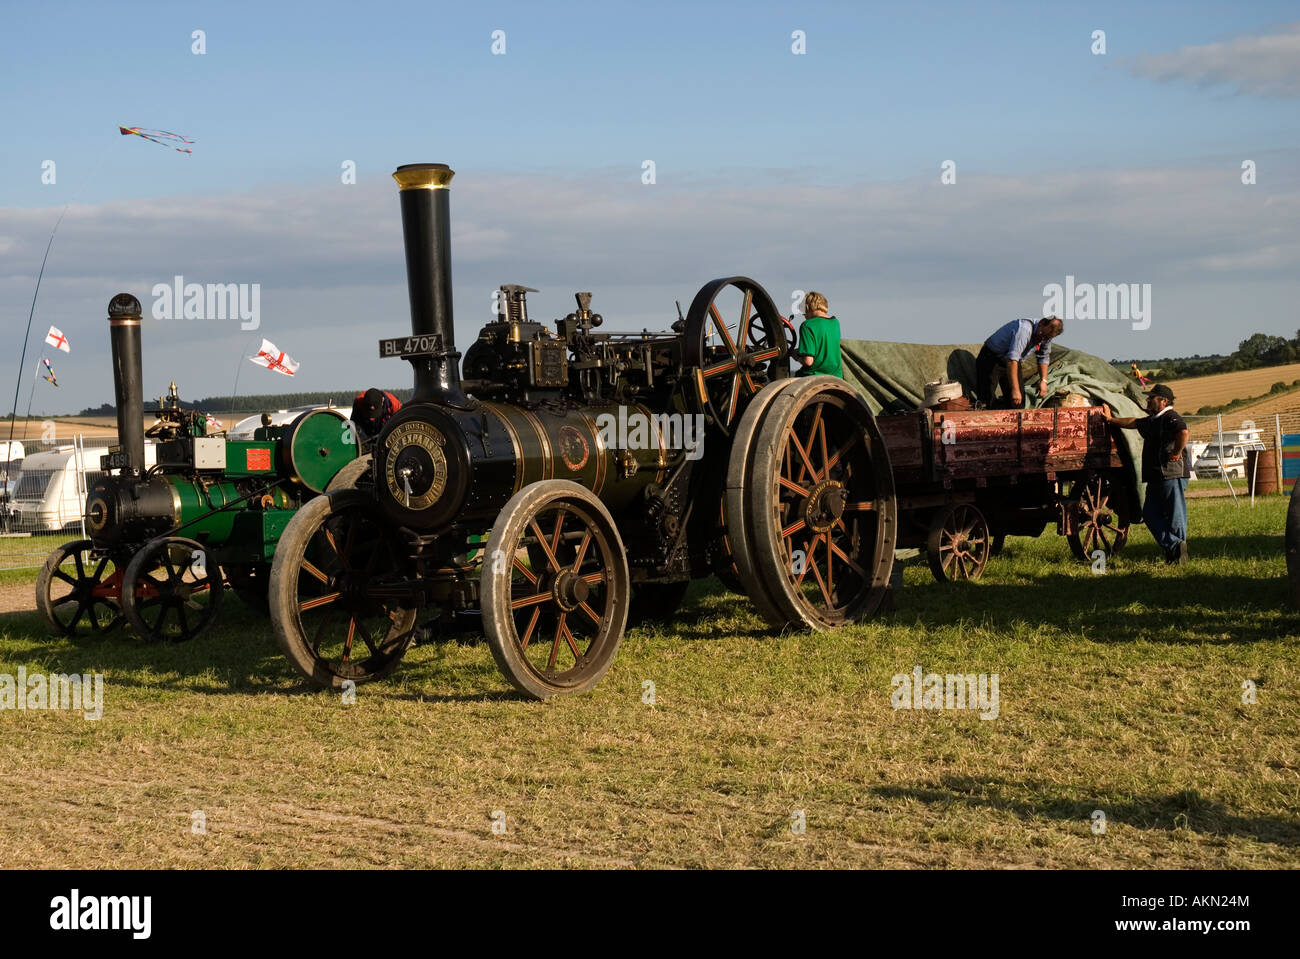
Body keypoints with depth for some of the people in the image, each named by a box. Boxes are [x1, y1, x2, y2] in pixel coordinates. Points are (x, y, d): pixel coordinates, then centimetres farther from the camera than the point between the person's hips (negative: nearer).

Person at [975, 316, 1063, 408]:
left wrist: (1043, 380, 1)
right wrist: (1015, 390, -46)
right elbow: (1012, 359, -43)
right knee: (985, 402, -18)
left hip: (1013, 362, 7)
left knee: (1018, 403, -4)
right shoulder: (1024, 329, -35)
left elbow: (1043, 358, 13)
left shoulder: (1046, 337, -8)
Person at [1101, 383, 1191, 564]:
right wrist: (1111, 419, 38)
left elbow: (1183, 432, -30)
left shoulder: (1171, 417, -11)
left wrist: (1177, 453, -23)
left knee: (1175, 512, -6)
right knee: (1150, 512, 7)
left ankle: (1179, 551, -3)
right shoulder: (1152, 420, 21)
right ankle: (1172, 546, 7)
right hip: (1156, 475, 10)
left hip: (1172, 474, -10)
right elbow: (1133, 422, 35)